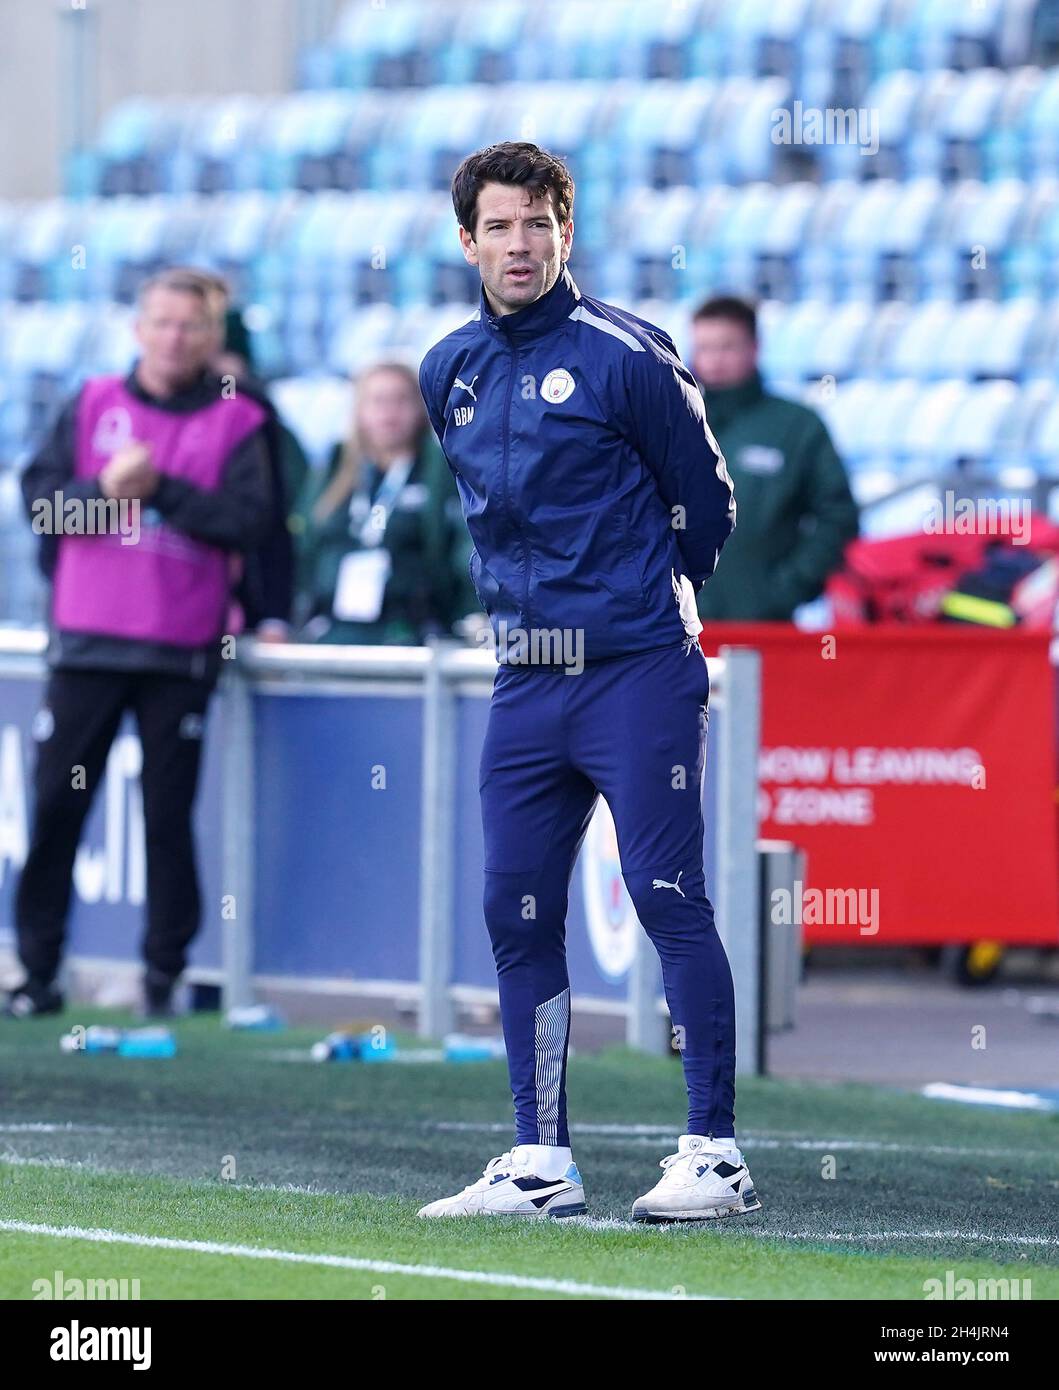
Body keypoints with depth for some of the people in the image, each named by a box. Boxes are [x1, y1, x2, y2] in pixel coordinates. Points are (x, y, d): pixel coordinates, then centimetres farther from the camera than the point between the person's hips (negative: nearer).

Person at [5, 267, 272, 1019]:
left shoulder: (236, 422, 3)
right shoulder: (93, 406, 8)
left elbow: (249, 521, -8)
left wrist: (159, 488, -14)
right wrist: (105, 489, -16)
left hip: (182, 651, -1)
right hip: (87, 639, 1)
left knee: (170, 814, 1)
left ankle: (167, 971, 8)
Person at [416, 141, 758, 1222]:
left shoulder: (624, 356, -8)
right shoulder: (448, 374, 10)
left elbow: (705, 503, 1)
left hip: (636, 675, -6)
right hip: (523, 681, 6)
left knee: (669, 901, -9)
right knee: (515, 914, 5)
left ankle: (715, 1153, -6)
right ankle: (540, 1164, 11)